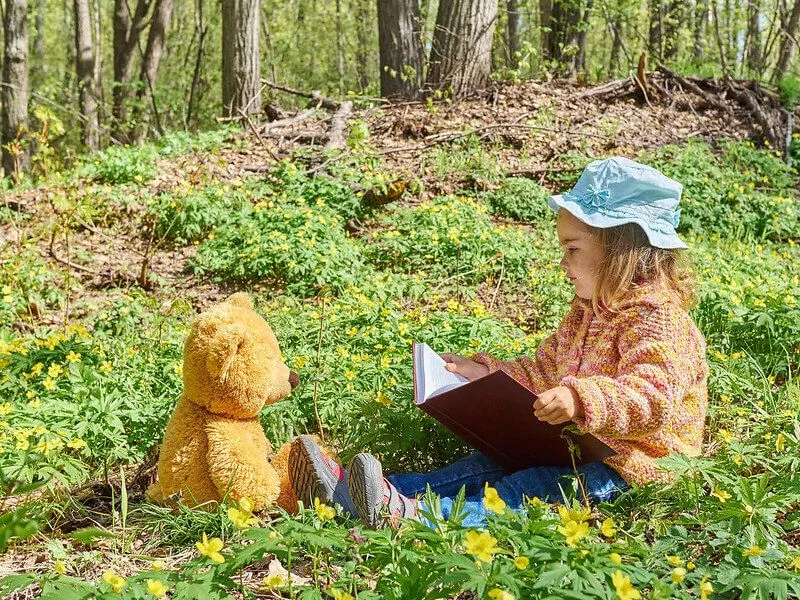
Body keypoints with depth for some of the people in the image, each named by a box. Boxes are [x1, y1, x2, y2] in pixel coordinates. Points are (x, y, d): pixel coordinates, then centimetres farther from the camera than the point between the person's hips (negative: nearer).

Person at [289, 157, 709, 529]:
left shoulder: (659, 318, -17)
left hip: (627, 464, -9)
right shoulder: (589, 310, 17)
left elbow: (651, 399, -32)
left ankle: (411, 517, -50)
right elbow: (544, 371, 25)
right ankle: (348, 491, -17)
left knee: (523, 488, -29)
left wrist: (581, 400, -47)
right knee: (487, 465, -5)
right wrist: (487, 374, 14)